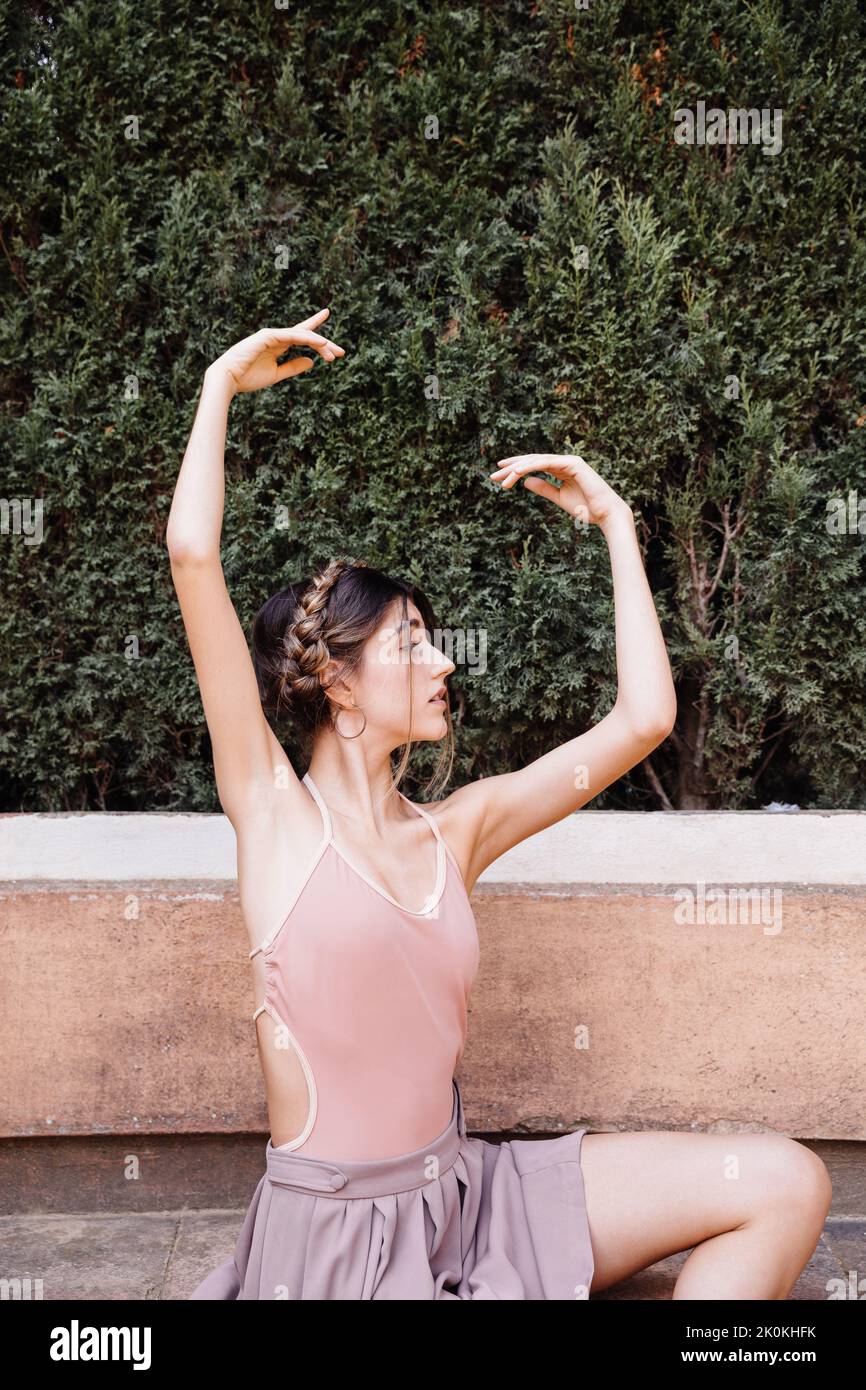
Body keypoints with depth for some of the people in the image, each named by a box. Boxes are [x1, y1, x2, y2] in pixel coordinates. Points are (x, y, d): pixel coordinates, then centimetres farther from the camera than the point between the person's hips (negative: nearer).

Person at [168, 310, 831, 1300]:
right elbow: (193, 554, -14)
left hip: (467, 1201, 5)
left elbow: (643, 718, 2)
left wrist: (615, 523, 10)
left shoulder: (457, 830, 6)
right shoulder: (272, 810, -6)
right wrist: (221, 387, -3)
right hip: (331, 1231, -5)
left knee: (787, 1185, -5)